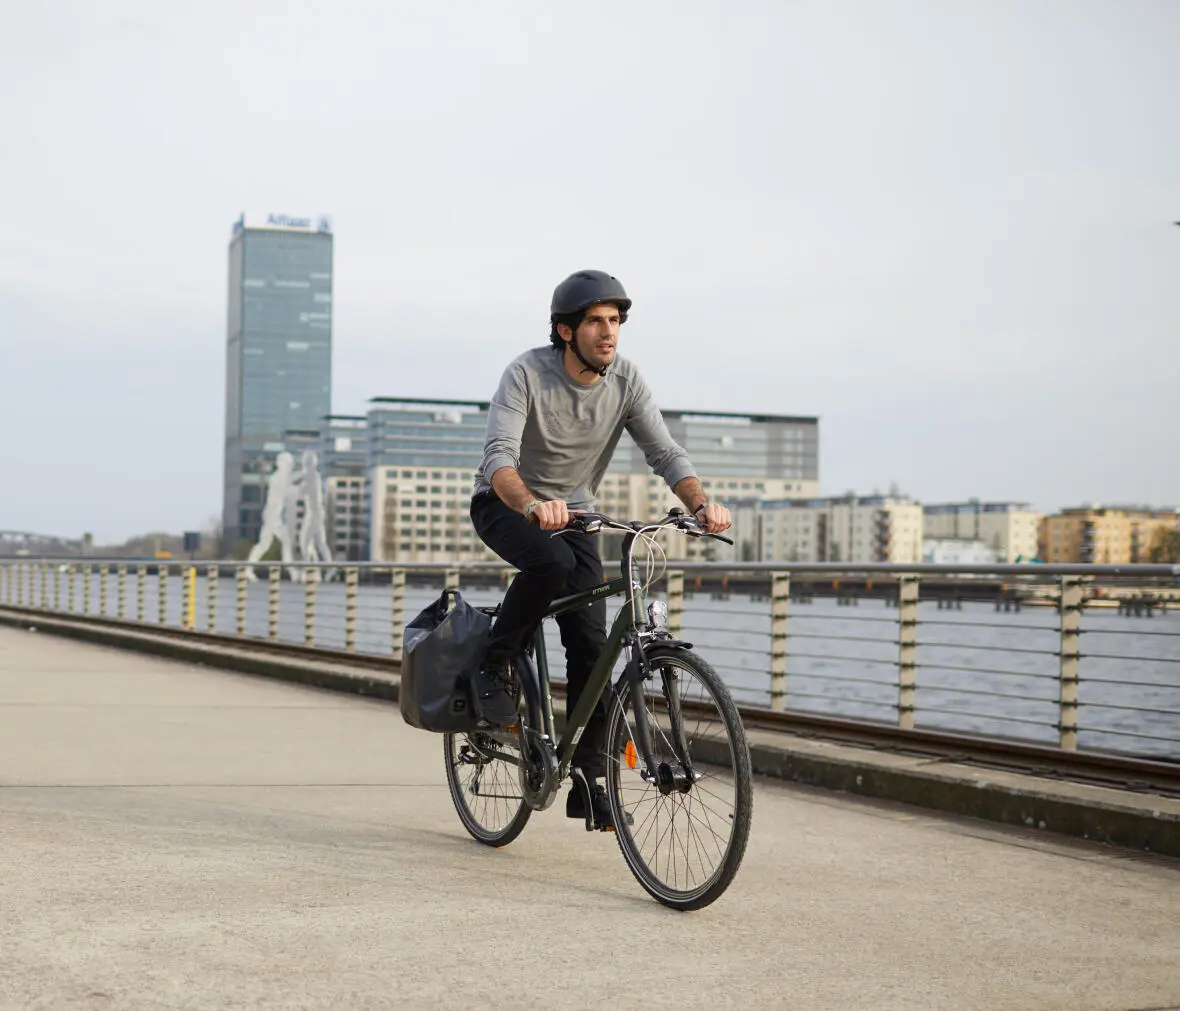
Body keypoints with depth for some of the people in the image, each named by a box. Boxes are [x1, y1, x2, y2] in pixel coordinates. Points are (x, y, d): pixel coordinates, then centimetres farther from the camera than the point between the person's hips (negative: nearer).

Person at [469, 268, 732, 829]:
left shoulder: (626, 381, -12)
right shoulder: (527, 374, -24)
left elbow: (665, 452, -17)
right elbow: (499, 457, -35)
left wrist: (701, 502, -38)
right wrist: (532, 505, -56)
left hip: (572, 513, 4)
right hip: (506, 506, -4)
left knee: (592, 645, -8)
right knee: (552, 562, -38)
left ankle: (586, 782, 2)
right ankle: (495, 667, -13)